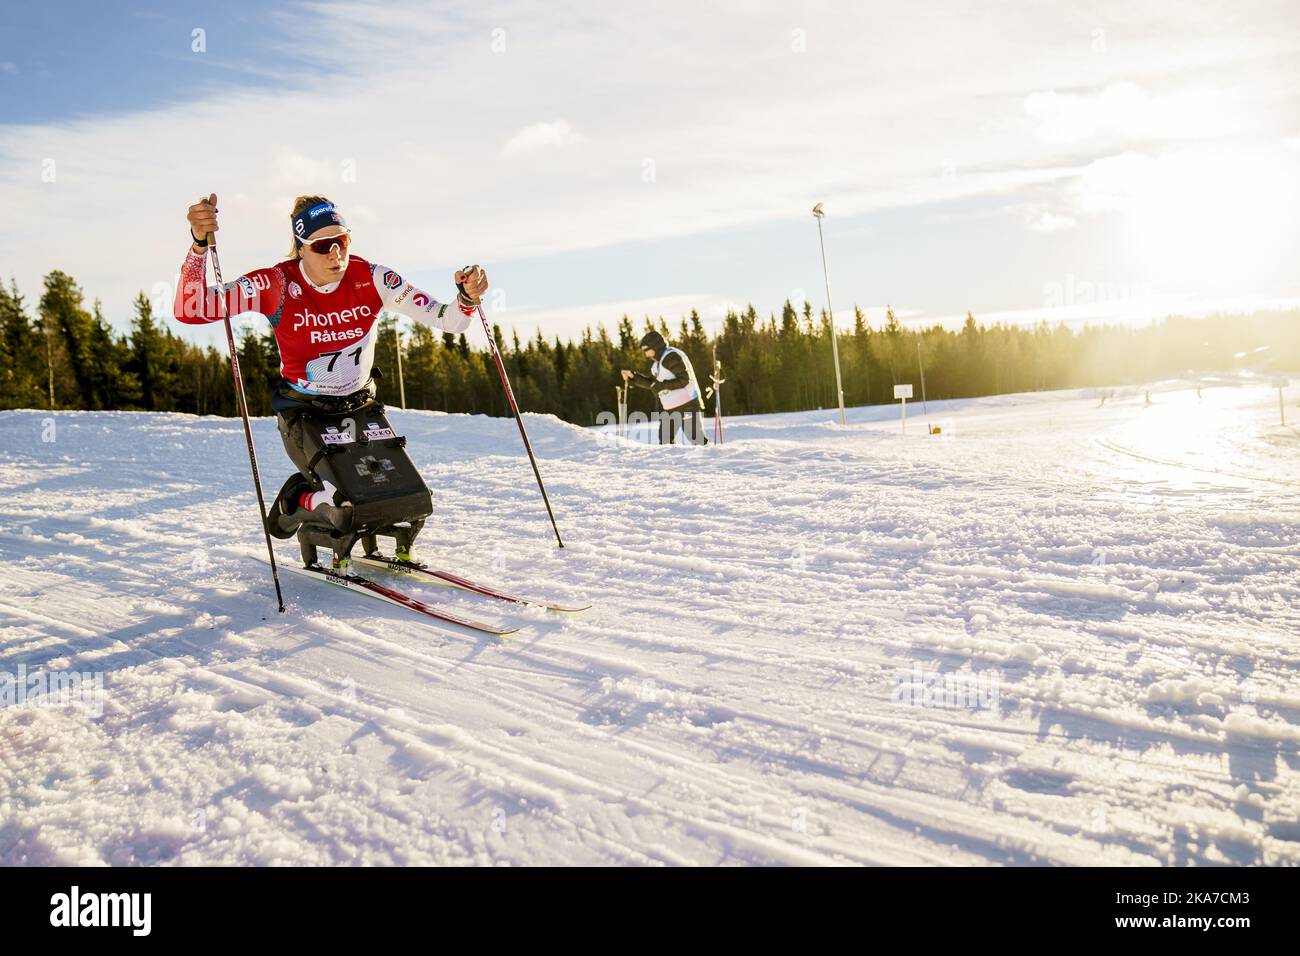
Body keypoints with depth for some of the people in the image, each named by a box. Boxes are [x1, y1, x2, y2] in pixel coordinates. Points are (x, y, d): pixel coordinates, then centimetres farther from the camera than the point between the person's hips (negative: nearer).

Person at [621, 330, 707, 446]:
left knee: (696, 439, -11)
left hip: (687, 404, -10)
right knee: (664, 442, 6)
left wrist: (663, 386, -21)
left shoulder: (672, 357, -15)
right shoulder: (657, 363, 16)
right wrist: (633, 377, 14)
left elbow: (684, 379, -21)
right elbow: (652, 382, 24)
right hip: (670, 409, 10)